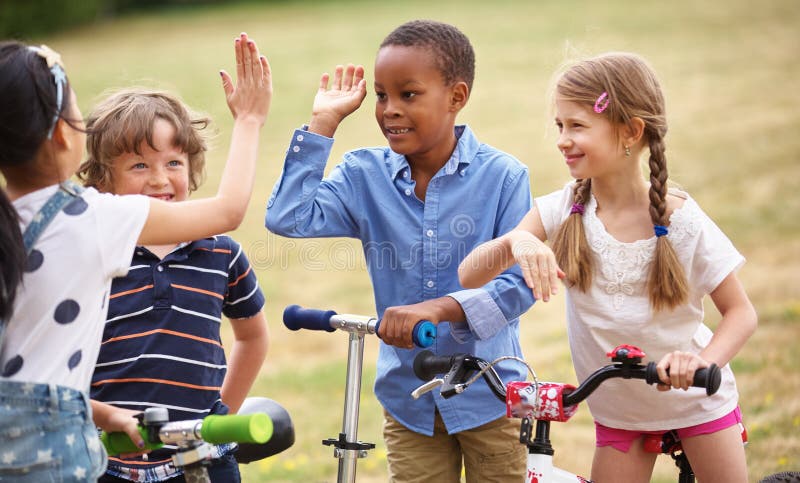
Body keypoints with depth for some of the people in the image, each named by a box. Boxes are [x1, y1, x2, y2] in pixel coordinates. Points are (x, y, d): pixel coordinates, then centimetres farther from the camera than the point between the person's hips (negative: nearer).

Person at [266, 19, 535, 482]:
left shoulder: (502, 176, -11)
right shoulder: (365, 175, -2)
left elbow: (520, 282, -16)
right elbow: (290, 217, -16)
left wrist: (439, 308, -30)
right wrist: (323, 122, -13)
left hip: (488, 394, -2)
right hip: (408, 394, 3)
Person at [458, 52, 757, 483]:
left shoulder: (681, 219, -19)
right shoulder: (563, 210, -13)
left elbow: (740, 312, -12)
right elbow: (469, 276, -21)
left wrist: (704, 361, -33)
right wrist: (514, 241, -43)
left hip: (697, 399, -2)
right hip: (617, 410, 2)